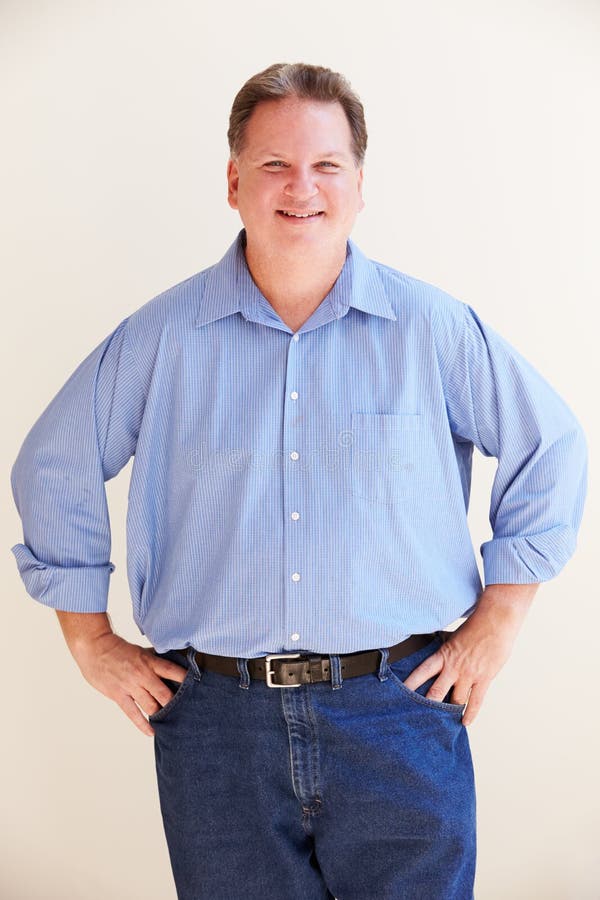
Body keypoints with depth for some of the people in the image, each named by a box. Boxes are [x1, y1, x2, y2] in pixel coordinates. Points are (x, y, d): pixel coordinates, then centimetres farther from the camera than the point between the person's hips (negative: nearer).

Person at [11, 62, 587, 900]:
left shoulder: (433, 326, 0)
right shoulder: (161, 336, 1)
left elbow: (552, 450, 8)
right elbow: (53, 467, 10)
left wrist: (496, 624, 4)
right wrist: (91, 640, 8)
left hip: (397, 714, 0)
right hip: (217, 721, 1)